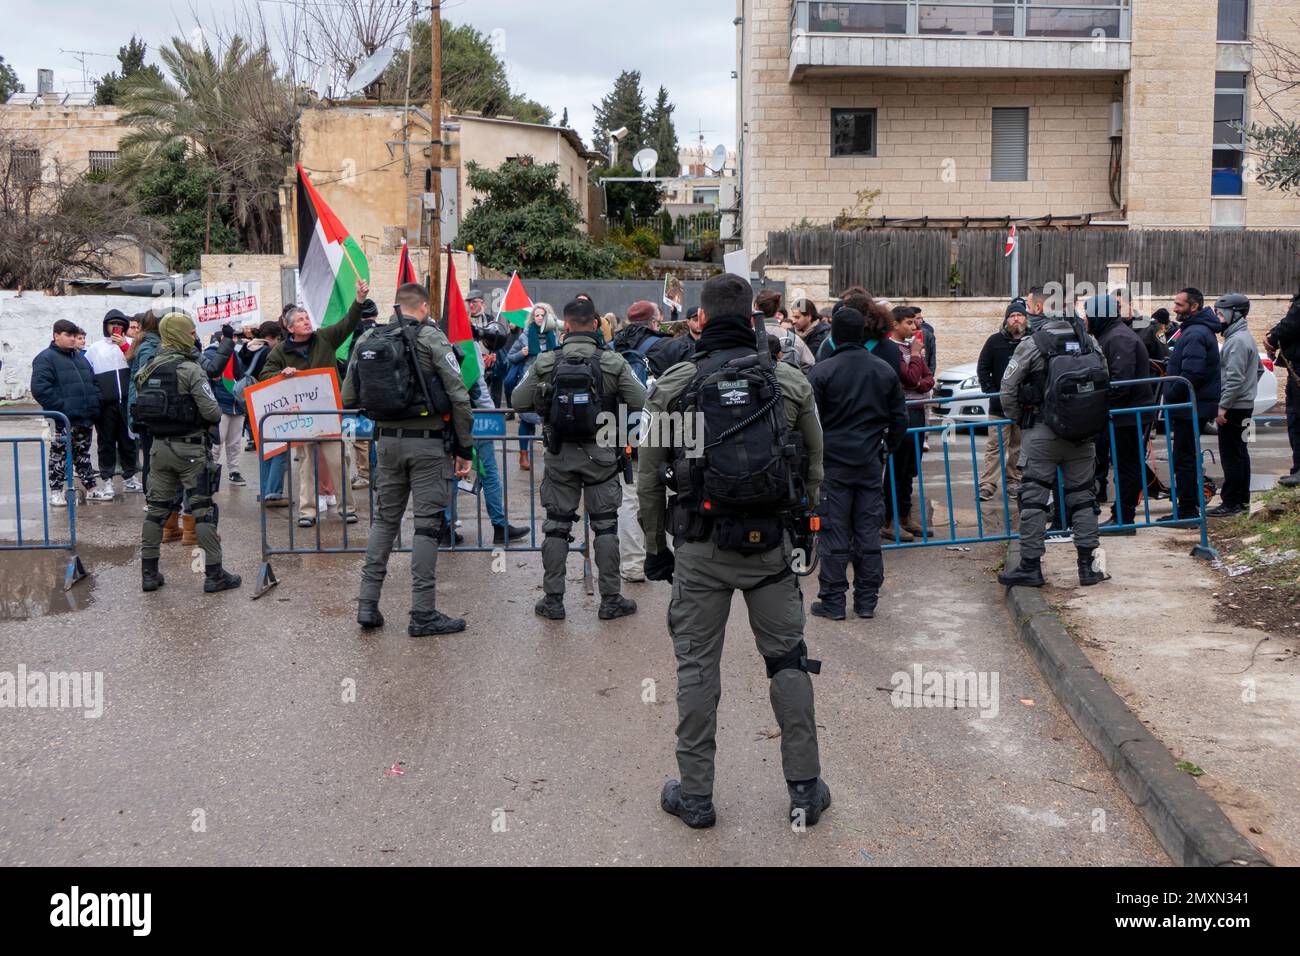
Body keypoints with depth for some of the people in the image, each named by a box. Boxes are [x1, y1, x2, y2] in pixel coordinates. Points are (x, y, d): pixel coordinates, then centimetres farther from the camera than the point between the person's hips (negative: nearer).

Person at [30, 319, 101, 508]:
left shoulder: (79, 357, 17)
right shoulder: (46, 358, -7)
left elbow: (93, 382, 24)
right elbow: (40, 388, -16)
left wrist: (94, 406, 10)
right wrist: (60, 407, -20)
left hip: (84, 418, 7)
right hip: (63, 420, -7)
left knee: (83, 454, 15)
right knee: (60, 455, 0)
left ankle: (91, 488, 21)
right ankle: (56, 492, 7)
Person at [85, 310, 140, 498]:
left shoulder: (130, 344, 8)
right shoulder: (95, 348, 10)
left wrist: (124, 345, -13)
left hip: (127, 402, 0)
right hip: (105, 403, 0)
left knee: (129, 440, 9)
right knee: (106, 443, 4)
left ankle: (129, 479, 21)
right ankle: (107, 481, 9)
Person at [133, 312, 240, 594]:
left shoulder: (146, 370, 7)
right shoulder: (191, 370, -13)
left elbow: (139, 409, 10)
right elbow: (212, 412, -18)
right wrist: (215, 415, 3)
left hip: (159, 446, 6)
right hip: (189, 448, -6)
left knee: (157, 508, 12)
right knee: (203, 509, -1)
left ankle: (149, 573, 16)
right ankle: (214, 574, 2)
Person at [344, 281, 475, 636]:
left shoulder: (366, 340, 7)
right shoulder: (431, 338, -7)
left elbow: (349, 399, 9)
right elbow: (459, 397, -11)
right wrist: (465, 449, -5)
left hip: (388, 441, 5)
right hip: (428, 443, -5)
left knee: (384, 520, 15)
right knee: (427, 524, 0)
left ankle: (367, 604, 15)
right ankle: (423, 614, 3)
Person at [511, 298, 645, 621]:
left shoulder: (545, 362, -4)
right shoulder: (613, 362, -6)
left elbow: (518, 402, -1)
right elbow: (641, 403, -6)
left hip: (560, 455, 1)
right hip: (601, 454, -1)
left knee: (556, 525, 9)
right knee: (605, 525, 8)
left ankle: (553, 600, 14)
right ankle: (610, 600, 12)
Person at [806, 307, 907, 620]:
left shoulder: (821, 371, -9)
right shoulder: (885, 371, 5)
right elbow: (899, 417, 11)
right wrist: (889, 448, 23)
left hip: (833, 462, -4)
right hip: (871, 463, 4)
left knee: (834, 532, 2)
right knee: (868, 531, 9)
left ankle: (832, 601, 6)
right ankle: (867, 600, 15)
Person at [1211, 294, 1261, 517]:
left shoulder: (1237, 341, -17)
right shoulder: (1246, 337, 16)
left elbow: (1234, 378, -23)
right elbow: (1259, 368, 26)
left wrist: (1223, 406, -22)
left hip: (1233, 408, -11)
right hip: (1244, 404, 11)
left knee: (1231, 456, -8)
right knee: (1240, 453, 15)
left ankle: (1231, 503, -6)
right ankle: (1242, 499, 22)